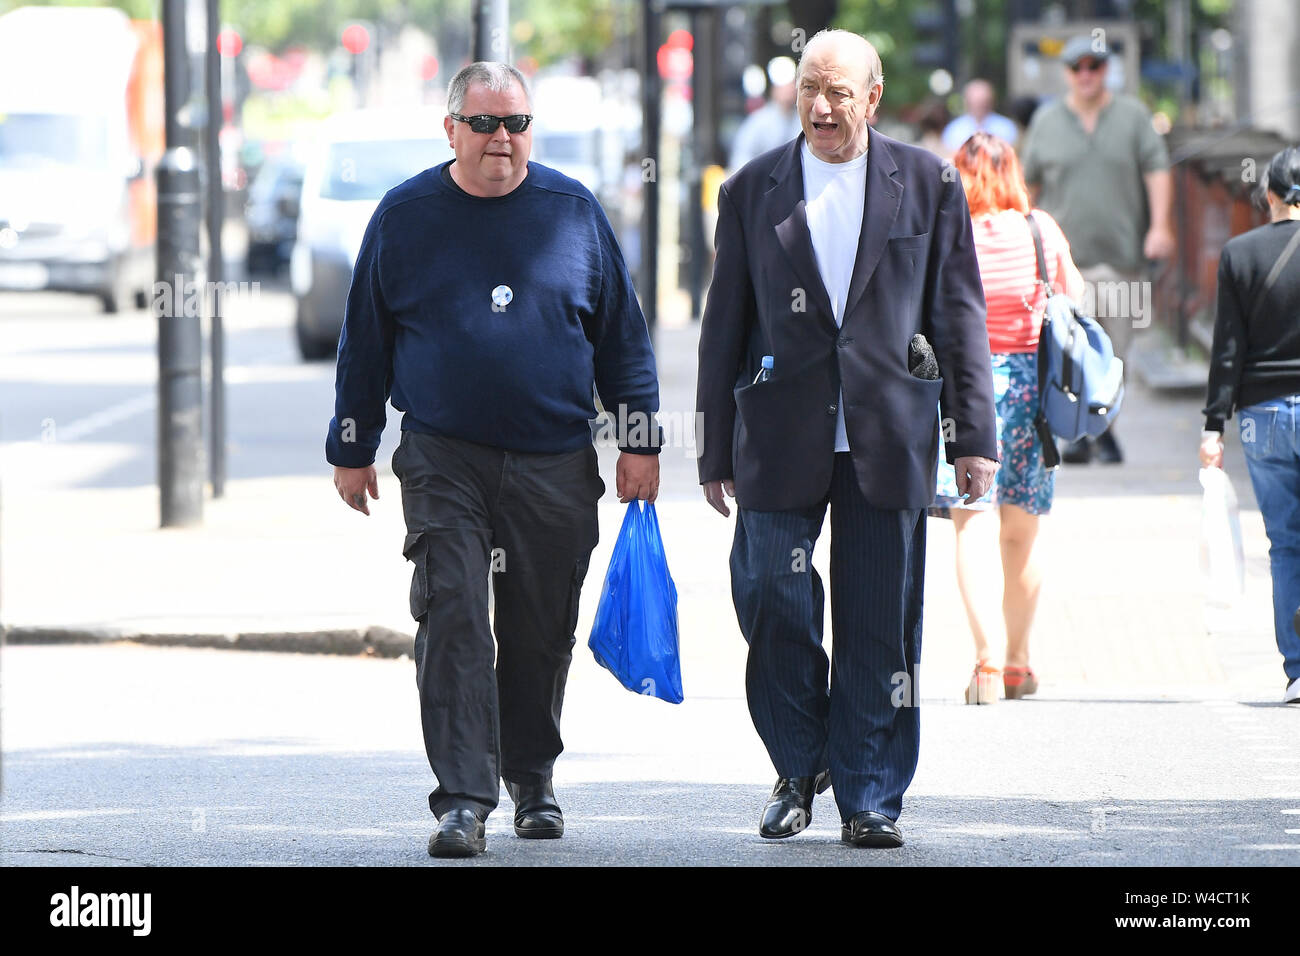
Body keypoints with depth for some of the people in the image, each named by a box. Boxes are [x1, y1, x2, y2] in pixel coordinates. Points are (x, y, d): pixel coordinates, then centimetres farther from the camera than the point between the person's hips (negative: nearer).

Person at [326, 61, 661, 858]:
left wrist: (640, 440, 6)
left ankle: (532, 780, 28)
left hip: (555, 463, 1)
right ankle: (463, 800, -14)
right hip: (444, 462, -1)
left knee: (542, 632, 8)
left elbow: (622, 334, 10)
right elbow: (366, 339, 9)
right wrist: (353, 450, 9)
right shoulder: (406, 216, 4)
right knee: (453, 620, -12)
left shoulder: (573, 210, 5)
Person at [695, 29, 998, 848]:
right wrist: (718, 452, 7)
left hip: (889, 436, 0)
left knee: (881, 622, 1)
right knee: (773, 603, -4)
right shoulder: (753, 192, 8)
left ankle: (871, 796, 10)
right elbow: (725, 327, 9)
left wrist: (975, 433, 1)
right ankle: (800, 766, 17)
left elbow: (959, 313, 6)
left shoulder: (927, 185, 6)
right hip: (782, 439, 1)